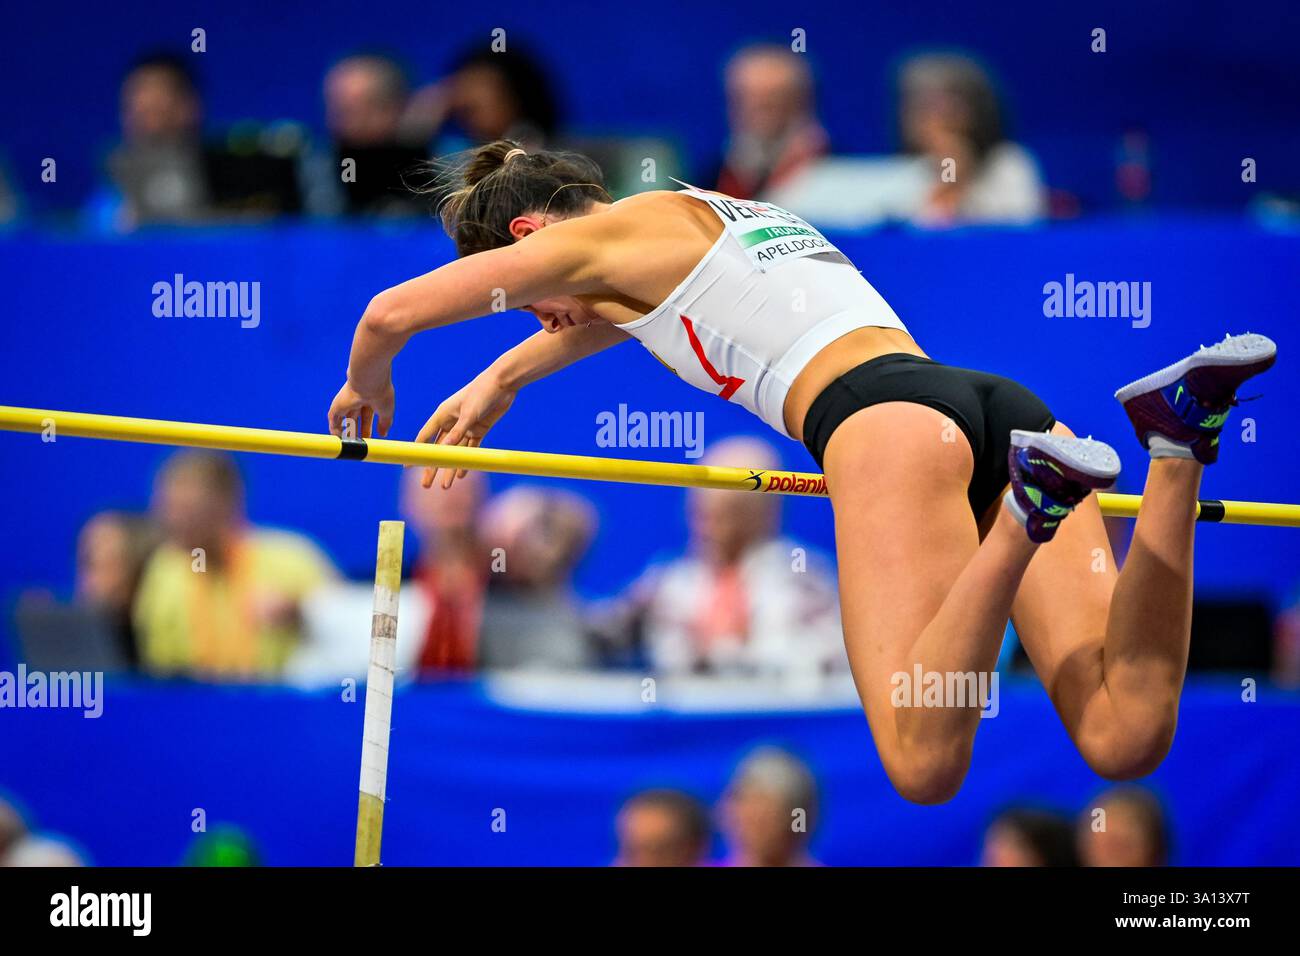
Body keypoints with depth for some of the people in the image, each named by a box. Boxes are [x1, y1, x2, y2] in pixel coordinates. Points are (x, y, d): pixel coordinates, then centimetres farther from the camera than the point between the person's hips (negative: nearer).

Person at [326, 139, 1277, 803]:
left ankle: (1024, 514, -37)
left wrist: (367, 392, 40)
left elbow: (391, 313, 18)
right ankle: (1175, 452, -25)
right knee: (1123, 741, -13)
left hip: (887, 418, -7)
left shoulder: (604, 235, 15)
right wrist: (499, 381, 69)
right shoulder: (710, 221, 37)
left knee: (925, 763, -21)